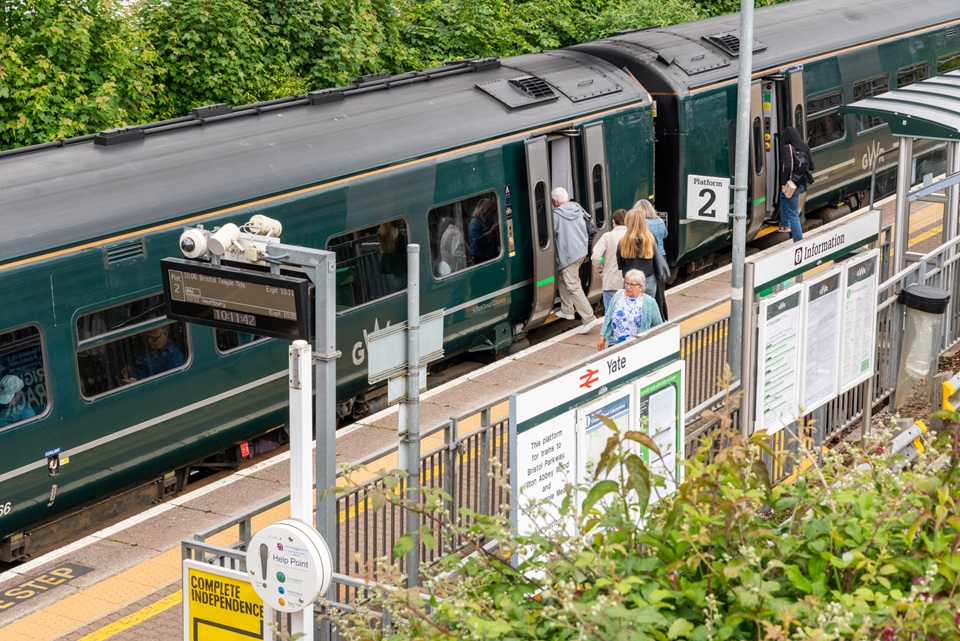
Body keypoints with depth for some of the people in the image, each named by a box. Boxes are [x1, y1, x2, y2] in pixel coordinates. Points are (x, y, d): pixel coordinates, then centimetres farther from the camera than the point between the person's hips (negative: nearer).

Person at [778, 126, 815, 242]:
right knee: (783, 196, 34)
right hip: (805, 183, 7)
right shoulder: (804, 147, 6)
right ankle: (785, 225, 38)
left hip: (793, 184, -7)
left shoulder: (787, 148, -12)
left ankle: (798, 241, -1)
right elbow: (811, 166, 8)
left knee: (793, 214, 0)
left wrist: (783, 183, -11)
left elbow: (786, 167, -20)